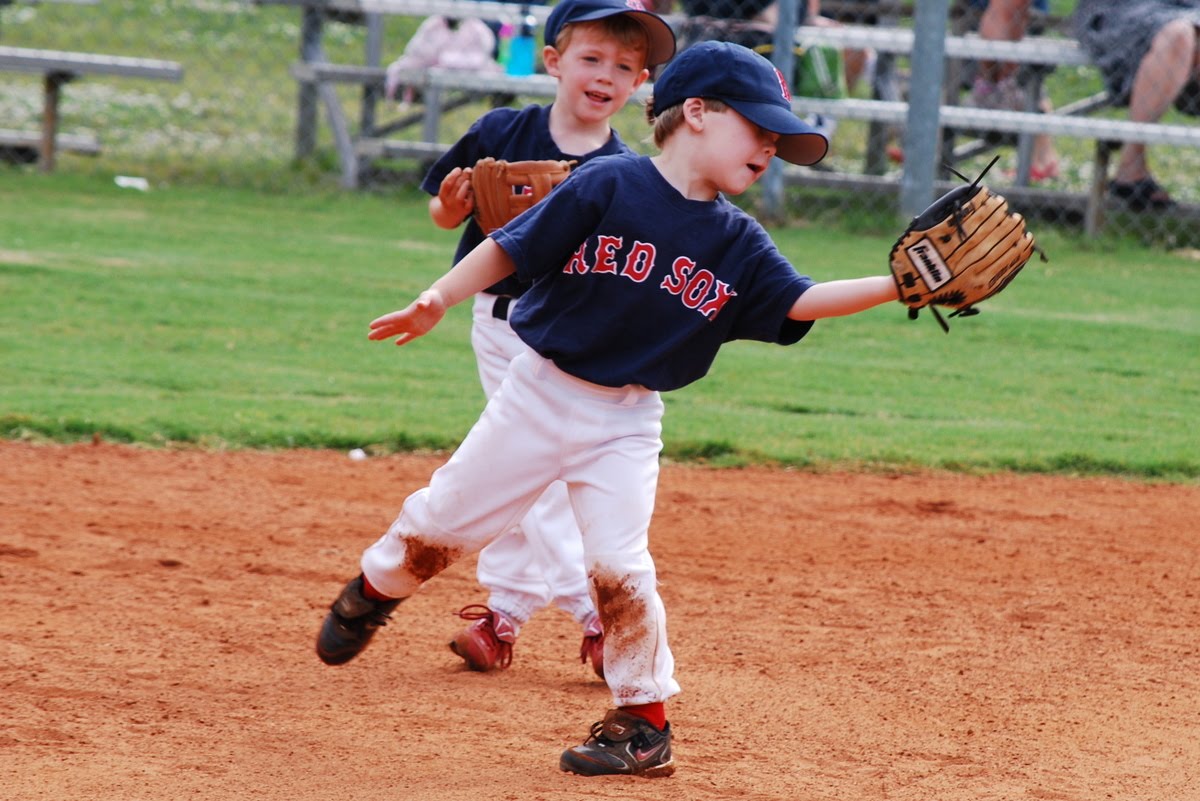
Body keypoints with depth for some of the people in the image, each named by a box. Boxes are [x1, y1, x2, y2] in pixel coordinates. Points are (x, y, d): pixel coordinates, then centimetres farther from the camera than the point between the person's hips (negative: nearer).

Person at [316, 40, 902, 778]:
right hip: (542, 390, -2)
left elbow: (800, 302, -7)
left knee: (619, 565, -9)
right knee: (445, 523, 8)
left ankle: (645, 723, 5)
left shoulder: (738, 244, -2)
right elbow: (510, 249, -12)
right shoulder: (608, 187, -14)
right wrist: (438, 300, -22)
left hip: (628, 420, 2)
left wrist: (898, 285, -19)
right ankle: (376, 589, 39)